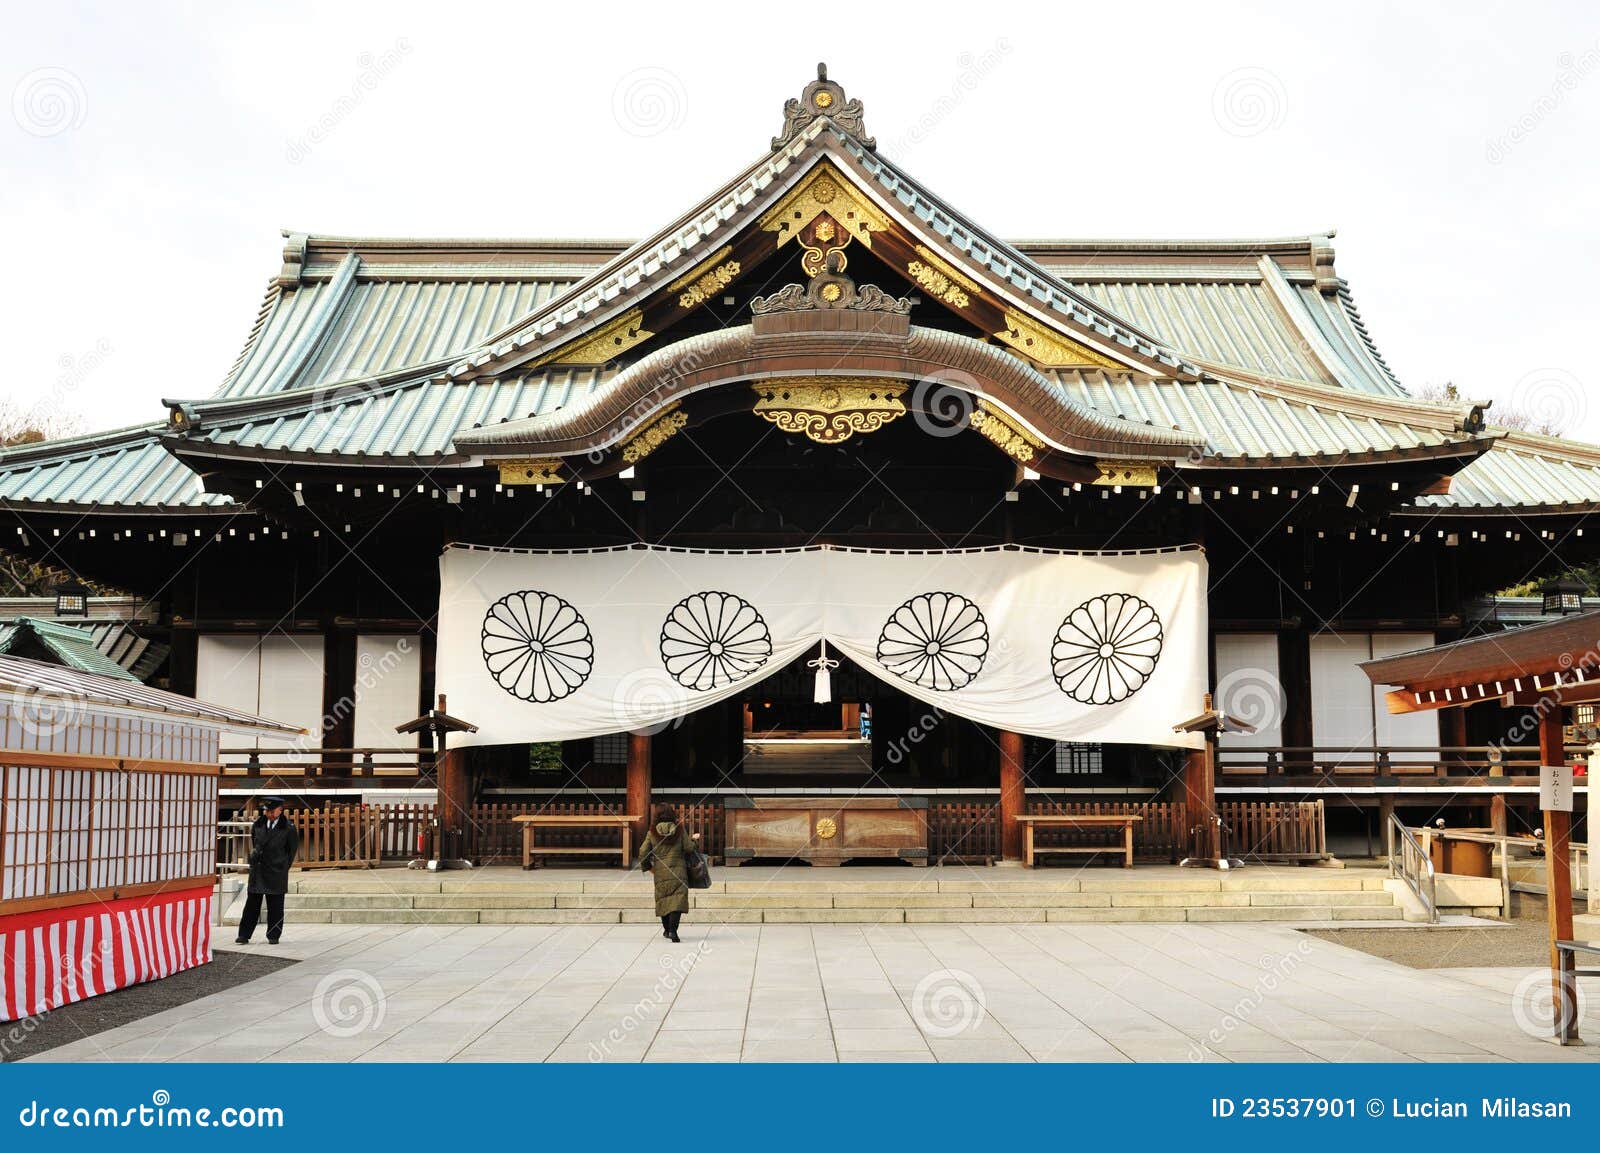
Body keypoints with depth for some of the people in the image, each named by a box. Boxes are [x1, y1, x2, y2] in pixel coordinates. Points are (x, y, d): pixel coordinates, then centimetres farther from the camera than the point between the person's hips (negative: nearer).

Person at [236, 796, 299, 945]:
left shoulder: (288, 828, -7)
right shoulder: (258, 824, 4)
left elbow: (293, 849, 4)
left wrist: (283, 867, 7)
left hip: (276, 872, -3)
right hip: (257, 870, 3)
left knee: (275, 906, 2)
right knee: (252, 903, 4)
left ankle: (273, 936, 12)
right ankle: (244, 935, 8)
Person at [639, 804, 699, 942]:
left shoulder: (652, 833, 0)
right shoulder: (680, 830, -3)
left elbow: (643, 853, 1)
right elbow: (688, 848, -3)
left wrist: (647, 866, 19)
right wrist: (693, 839, 18)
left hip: (660, 873, 2)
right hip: (678, 871, -2)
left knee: (663, 899, 17)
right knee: (677, 900, -7)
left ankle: (667, 930, 29)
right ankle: (672, 930, -24)